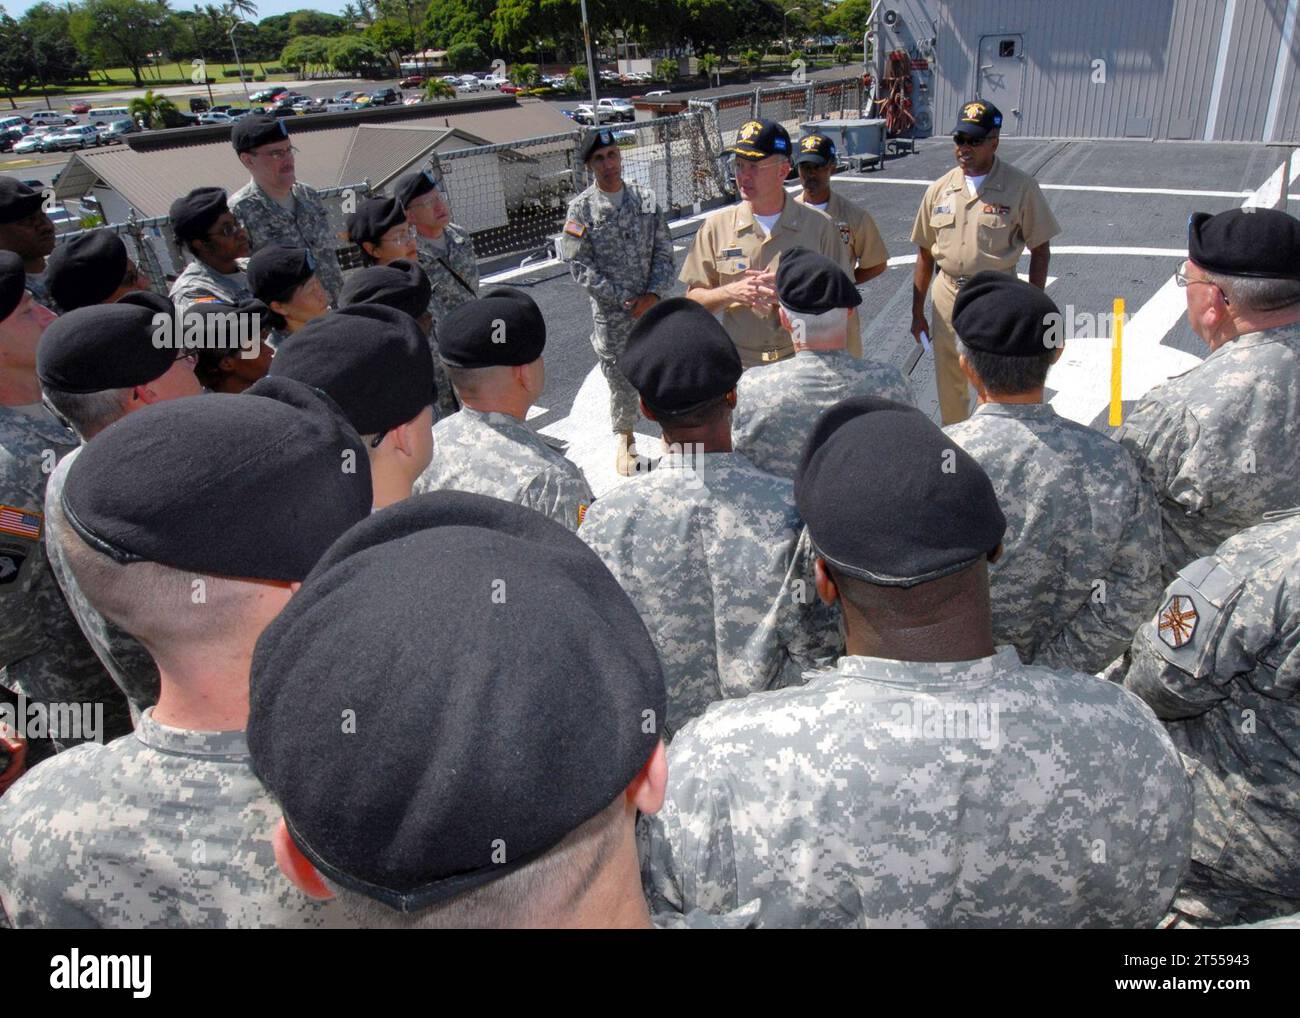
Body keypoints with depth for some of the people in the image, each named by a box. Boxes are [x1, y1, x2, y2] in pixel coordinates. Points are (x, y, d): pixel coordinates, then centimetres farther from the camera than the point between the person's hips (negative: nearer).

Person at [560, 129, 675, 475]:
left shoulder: (646, 198, 1)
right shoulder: (580, 209, -7)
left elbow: (664, 251, 2)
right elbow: (580, 266, -11)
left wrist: (653, 294, -12)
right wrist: (625, 300, -15)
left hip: (652, 306, 2)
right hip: (610, 313, -2)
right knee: (620, 378, 9)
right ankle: (625, 438, 30)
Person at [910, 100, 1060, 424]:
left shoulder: (1020, 187, -7)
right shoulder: (939, 189, 3)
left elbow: (1040, 251, -2)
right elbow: (925, 254, 9)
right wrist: (917, 312, 9)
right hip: (947, 296, 4)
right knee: (950, 386, 14)